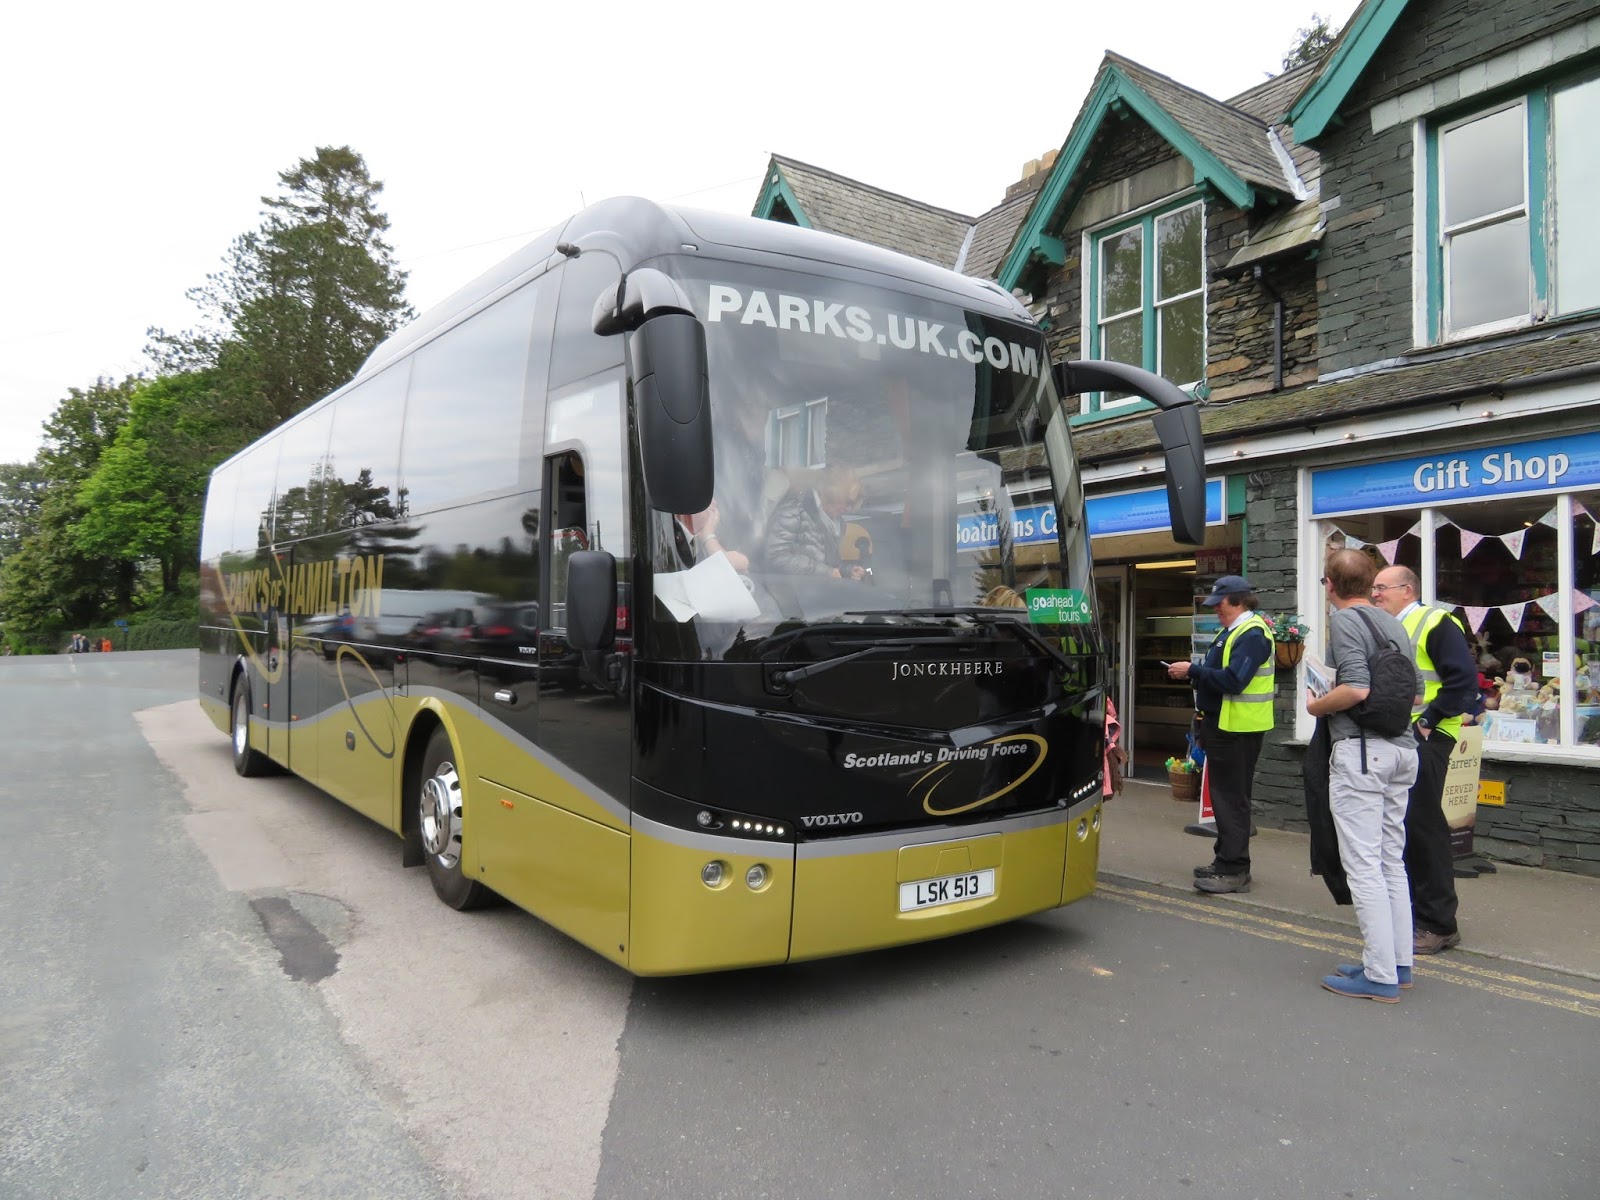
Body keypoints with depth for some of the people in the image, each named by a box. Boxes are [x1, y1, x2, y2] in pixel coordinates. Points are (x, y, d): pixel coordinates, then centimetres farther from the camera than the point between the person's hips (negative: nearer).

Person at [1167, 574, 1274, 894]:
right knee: (1223, 796, 16)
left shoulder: (1252, 634, -17)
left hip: (1238, 729, -10)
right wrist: (1194, 672, 5)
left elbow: (1233, 680, -26)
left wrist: (1193, 670, -19)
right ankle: (1225, 860, 26)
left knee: (1231, 799, -6)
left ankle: (1234, 870, -1)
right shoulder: (1231, 631, 15)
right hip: (1222, 724, 10)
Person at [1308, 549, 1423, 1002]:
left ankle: (1379, 975, 0)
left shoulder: (1344, 620, -9)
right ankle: (1399, 962, 22)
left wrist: (1316, 706, -5)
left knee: (1363, 864, -4)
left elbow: (1356, 688, -20)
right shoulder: (1392, 623, 15)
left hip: (1361, 749, -9)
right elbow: (1416, 690, 19)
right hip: (1402, 748, 9)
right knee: (1391, 861, 15)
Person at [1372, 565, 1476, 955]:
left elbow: (1463, 681, -16)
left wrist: (1427, 720, -17)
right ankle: (1408, 912, 24)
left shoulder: (1436, 623, -8)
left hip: (1423, 740, -8)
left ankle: (1439, 925, 4)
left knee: (1423, 827, -5)